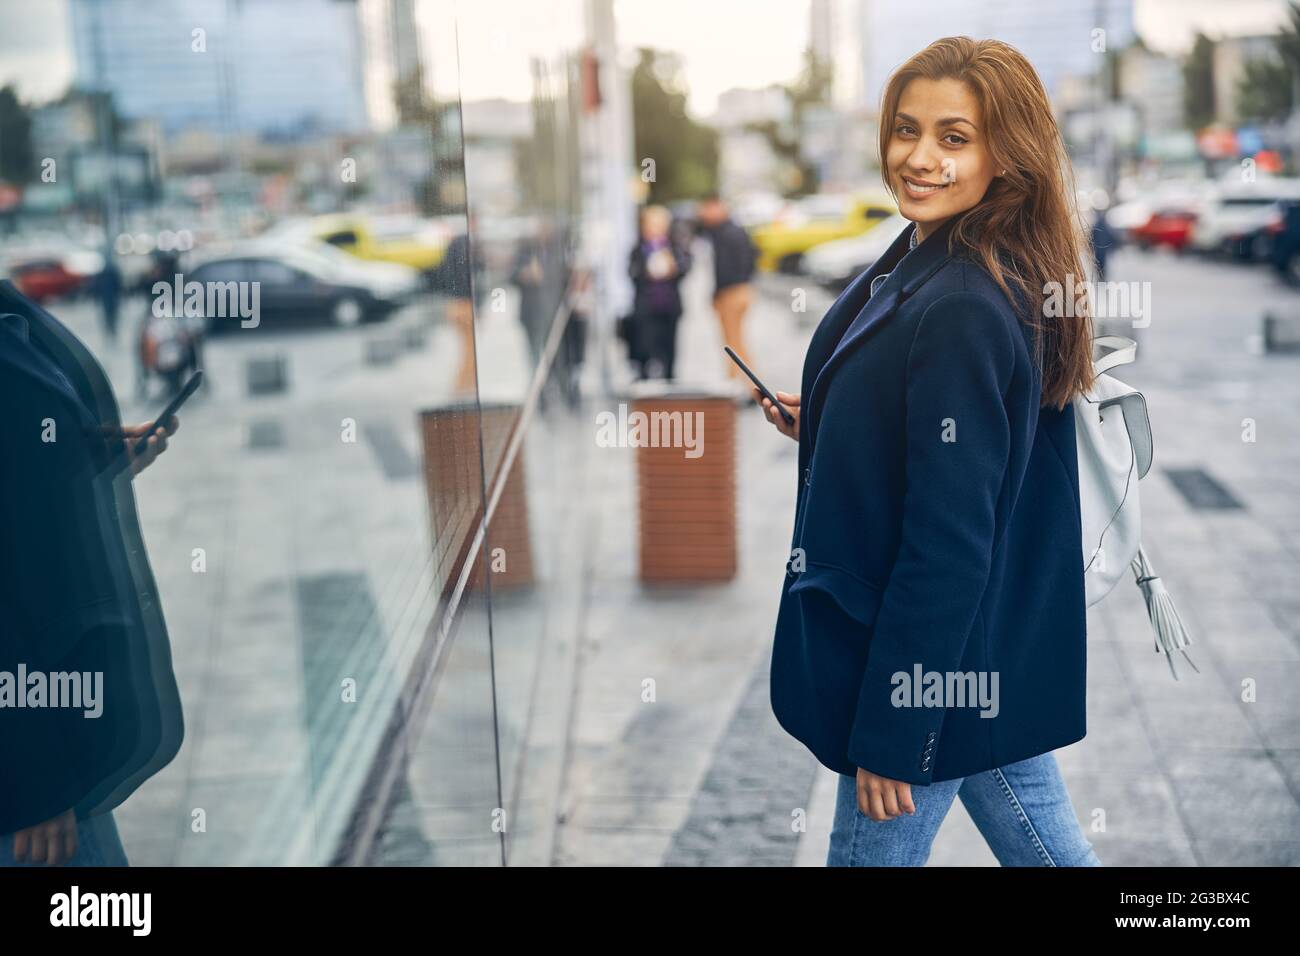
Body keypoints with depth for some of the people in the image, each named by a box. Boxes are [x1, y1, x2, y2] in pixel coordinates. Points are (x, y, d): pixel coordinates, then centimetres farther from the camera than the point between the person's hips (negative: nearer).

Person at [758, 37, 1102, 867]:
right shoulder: (923, 263, 4)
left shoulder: (962, 313, -26)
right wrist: (824, 424, 6)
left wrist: (890, 730, -20)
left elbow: (947, 542, -25)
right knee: (1045, 845, 21)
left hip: (935, 662, -9)